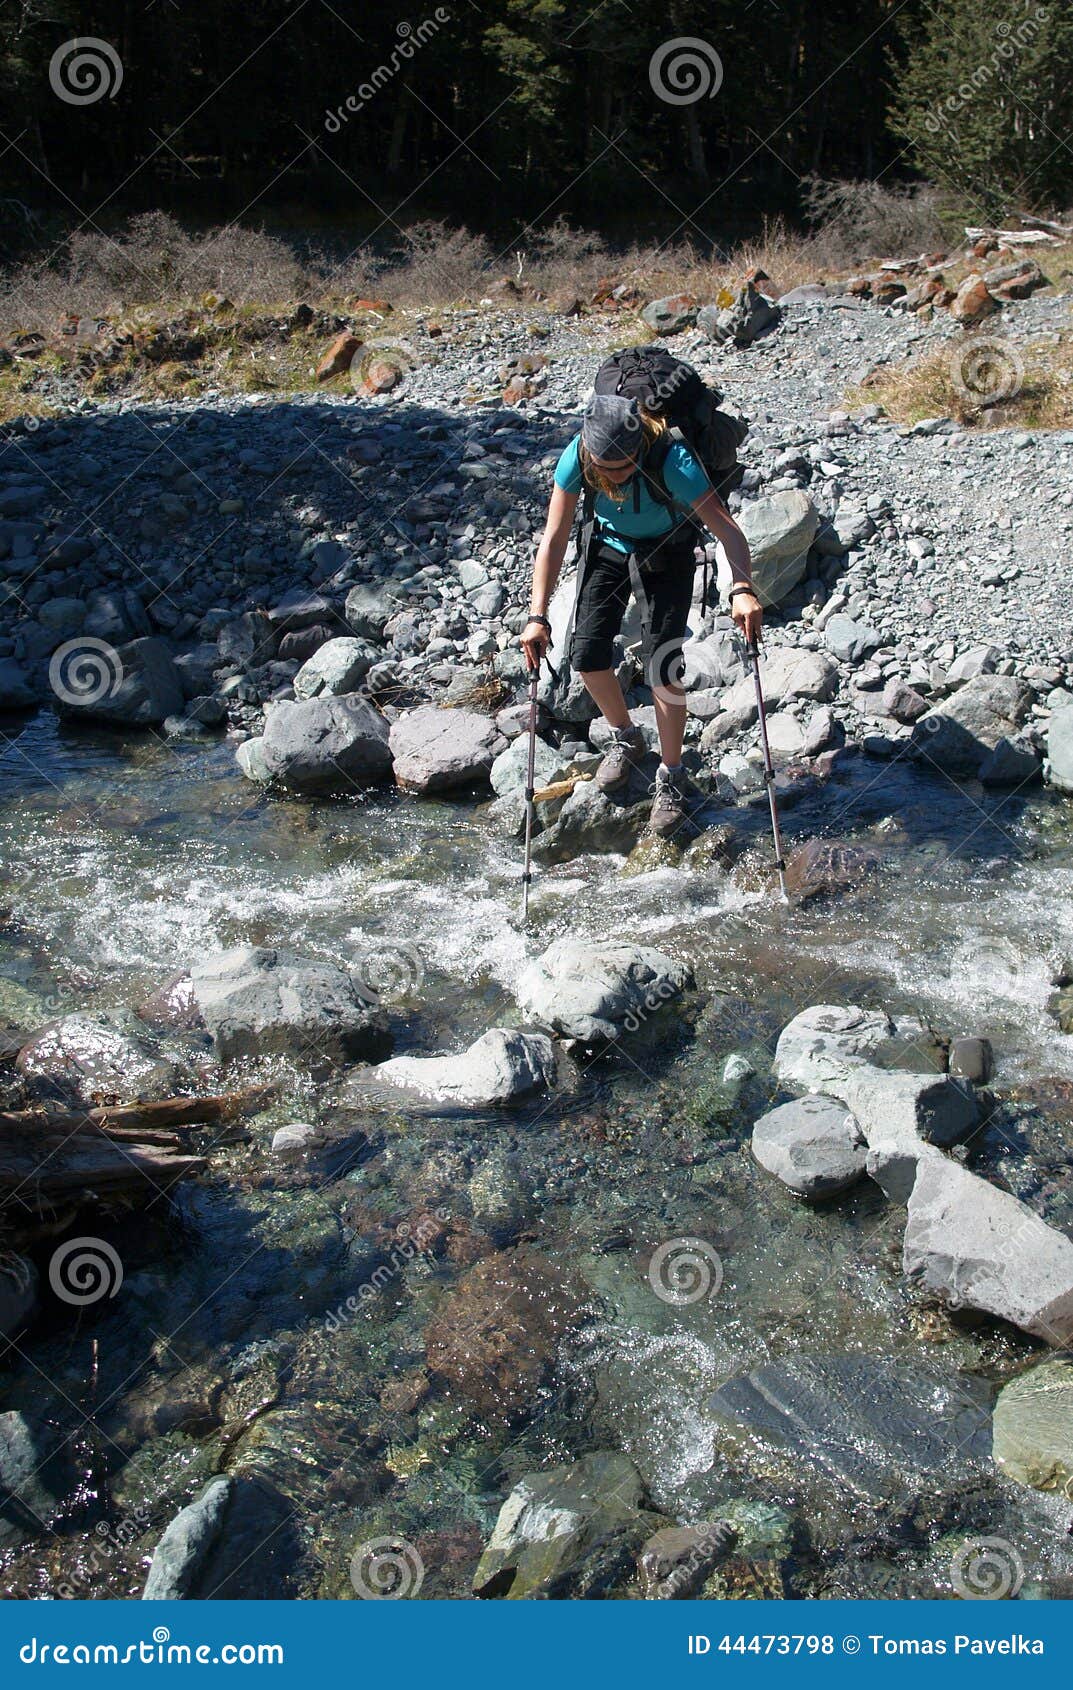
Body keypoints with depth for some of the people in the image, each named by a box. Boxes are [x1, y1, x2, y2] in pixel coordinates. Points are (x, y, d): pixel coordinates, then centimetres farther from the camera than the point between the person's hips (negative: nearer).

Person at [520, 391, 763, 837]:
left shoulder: (672, 461, -36)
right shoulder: (577, 456, -27)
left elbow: (726, 528, -40)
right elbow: (554, 538, -23)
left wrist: (742, 589, -57)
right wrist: (537, 615, -29)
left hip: (666, 554, -3)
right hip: (607, 545, 3)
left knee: (663, 668, -13)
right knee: (586, 654, -5)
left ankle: (670, 777, 7)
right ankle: (625, 738, 25)